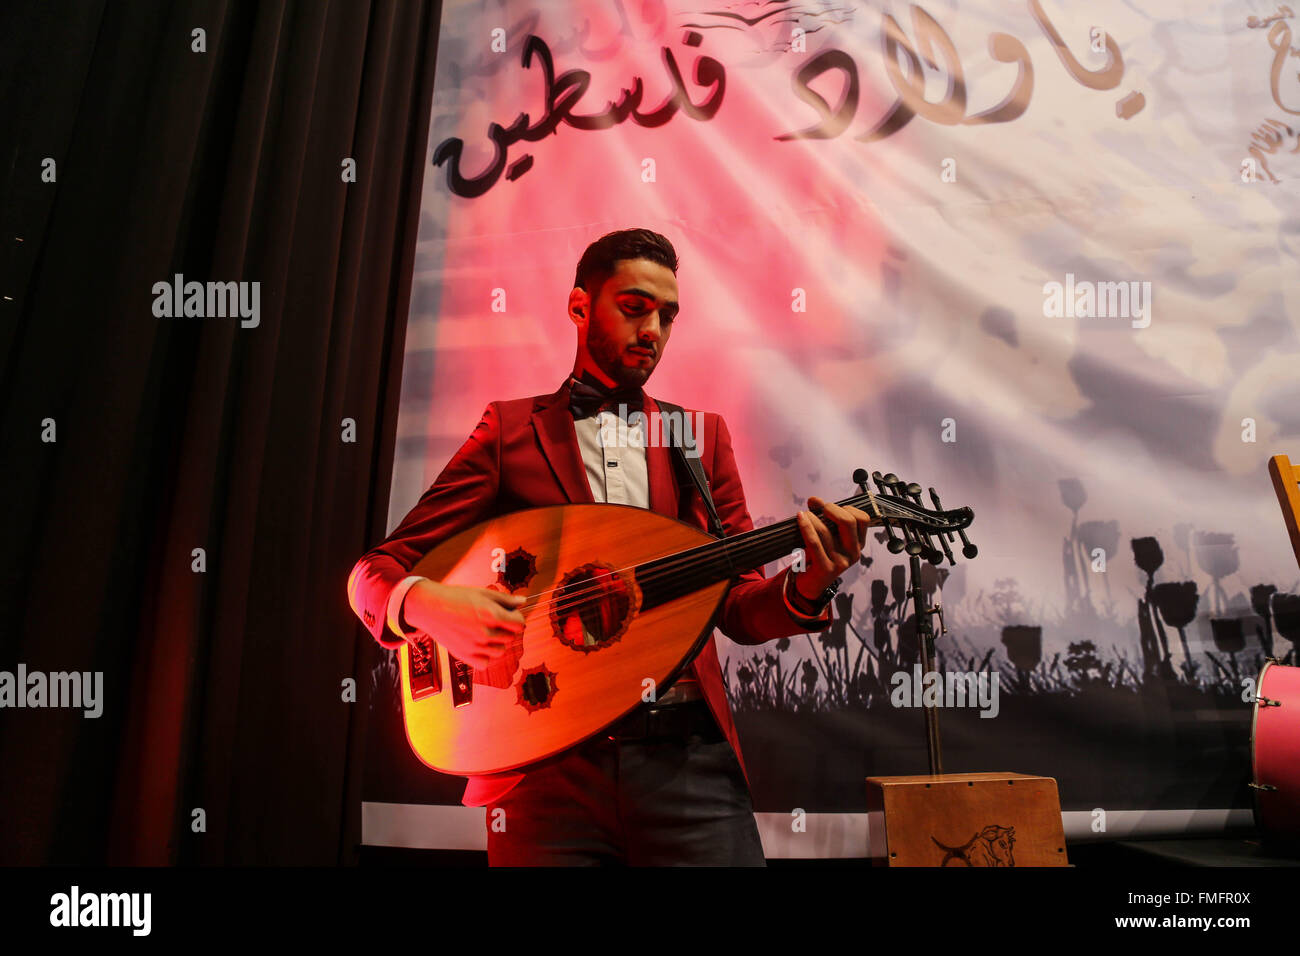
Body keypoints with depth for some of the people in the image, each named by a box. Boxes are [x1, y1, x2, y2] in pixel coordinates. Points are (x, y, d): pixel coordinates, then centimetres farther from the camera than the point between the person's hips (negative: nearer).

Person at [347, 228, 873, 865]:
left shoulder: (702, 435, 12)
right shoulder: (511, 429, 5)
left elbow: (740, 608, 10)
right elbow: (375, 572, 3)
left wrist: (808, 587, -11)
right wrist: (427, 604, -19)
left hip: (688, 757, 2)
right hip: (546, 764, -1)